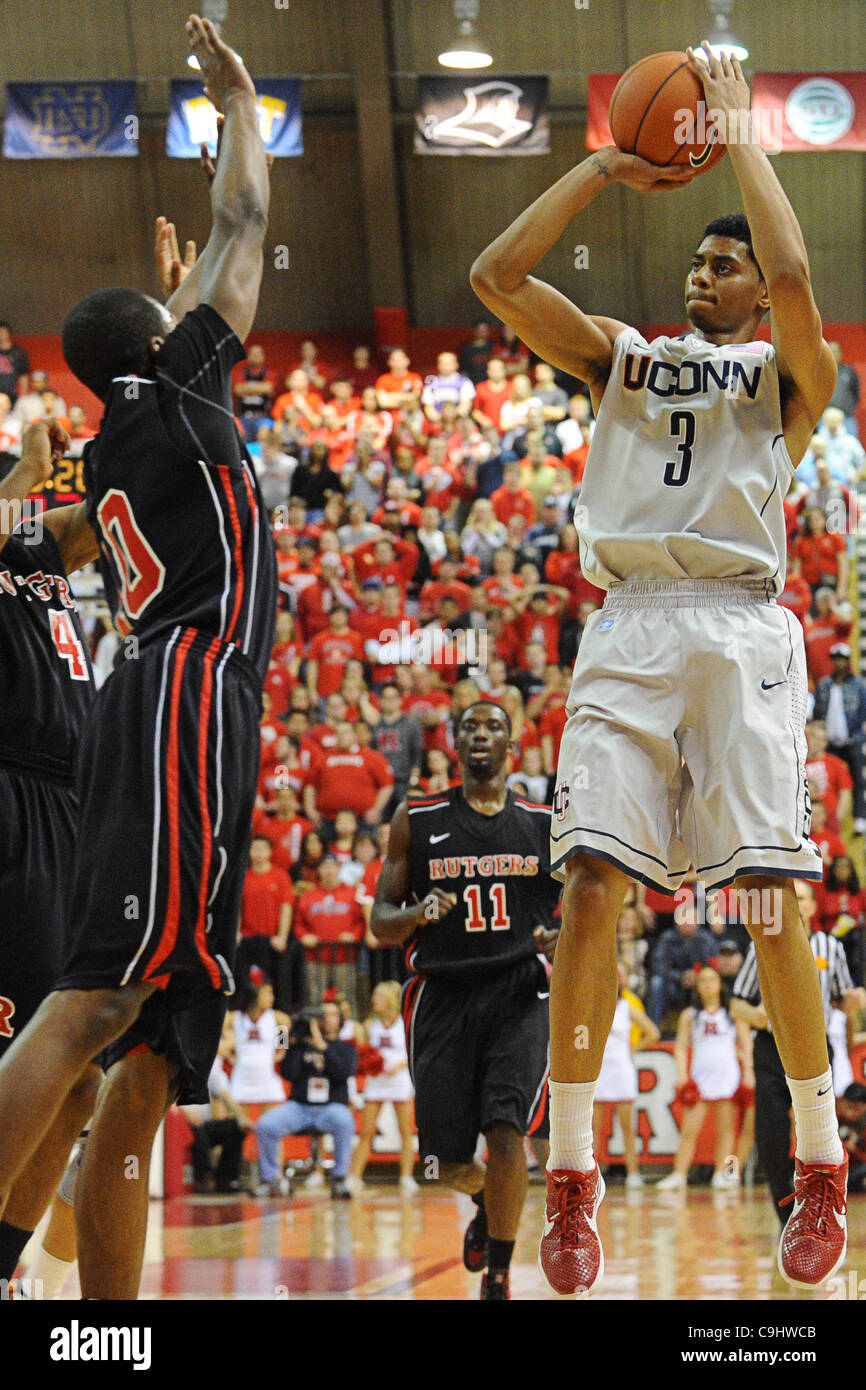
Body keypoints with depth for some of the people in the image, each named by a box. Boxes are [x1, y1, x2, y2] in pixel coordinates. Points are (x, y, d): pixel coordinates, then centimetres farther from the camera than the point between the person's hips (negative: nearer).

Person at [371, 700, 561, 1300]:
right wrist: (416, 913, -16)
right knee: (448, 1161, 3)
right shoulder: (417, 822, 7)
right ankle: (486, 1201, 41)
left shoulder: (547, 825, 7)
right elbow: (381, 922, 7)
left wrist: (562, 939, -9)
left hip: (519, 993, -1)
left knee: (505, 1132, -20)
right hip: (442, 996, 1)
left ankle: (498, 1277, -7)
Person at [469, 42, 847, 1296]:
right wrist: (608, 169, 11)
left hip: (738, 628, -3)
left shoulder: (786, 373, 12)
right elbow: (497, 276, 11)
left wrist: (738, 131, 0)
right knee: (591, 886, -11)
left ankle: (822, 1168, 2)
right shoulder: (622, 355, 23)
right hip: (627, 628, 3)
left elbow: (792, 275, -11)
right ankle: (572, 1179, -7)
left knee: (771, 901, -9)